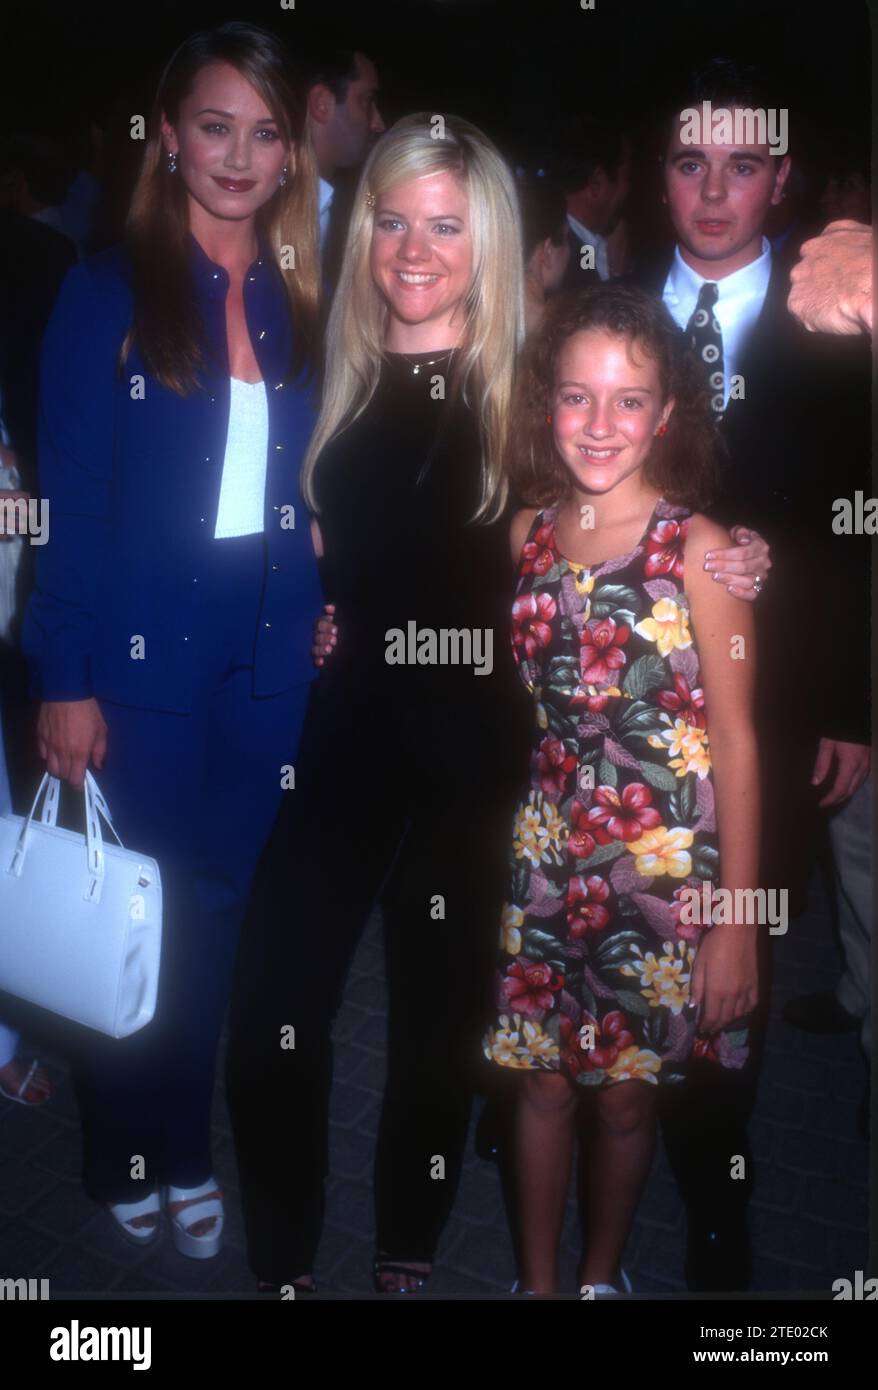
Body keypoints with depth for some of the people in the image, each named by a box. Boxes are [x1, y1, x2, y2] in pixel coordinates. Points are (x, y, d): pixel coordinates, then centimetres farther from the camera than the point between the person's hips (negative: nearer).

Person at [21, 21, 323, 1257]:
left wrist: (320, 613, -3)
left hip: (267, 658, 4)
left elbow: (318, 493, 9)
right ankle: (120, 1165, 30)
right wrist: (65, 681, -10)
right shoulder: (109, 292, -3)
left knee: (215, 908, 13)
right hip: (143, 654, -3)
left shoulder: (302, 304, 8)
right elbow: (68, 499, -7)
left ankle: (184, 1155, 32)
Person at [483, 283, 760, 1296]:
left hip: (665, 871, -3)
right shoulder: (528, 535, 0)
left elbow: (735, 741, -11)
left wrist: (737, 916, -11)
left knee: (626, 1096, 14)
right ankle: (536, 1278, 38)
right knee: (542, 1086, 14)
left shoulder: (699, 548, -12)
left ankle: (602, 1274, 42)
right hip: (547, 859, 3)